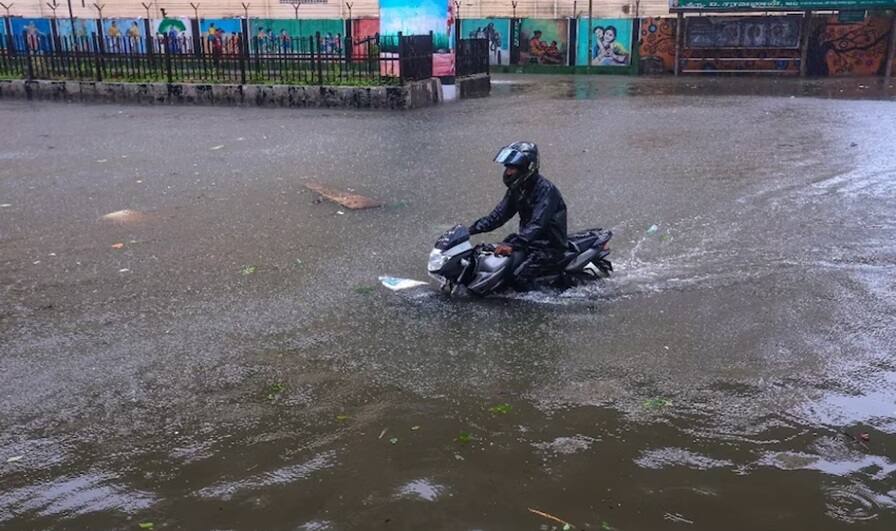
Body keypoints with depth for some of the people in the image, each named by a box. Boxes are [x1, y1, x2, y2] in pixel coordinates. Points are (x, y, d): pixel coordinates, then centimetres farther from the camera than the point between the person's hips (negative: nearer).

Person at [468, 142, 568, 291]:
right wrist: (471, 229, -7)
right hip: (528, 238, 9)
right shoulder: (517, 188, 3)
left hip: (550, 245, -9)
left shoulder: (545, 189, -24)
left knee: (518, 275, -25)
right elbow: (499, 214, 5)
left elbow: (537, 224, -35)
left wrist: (512, 245, -47)